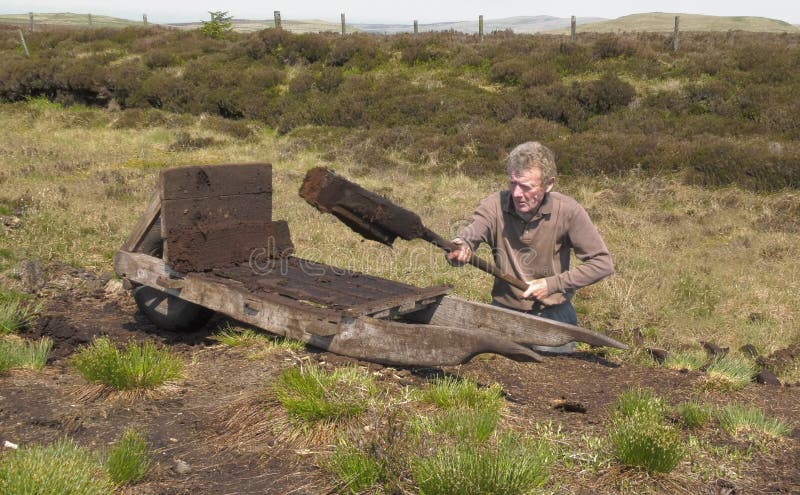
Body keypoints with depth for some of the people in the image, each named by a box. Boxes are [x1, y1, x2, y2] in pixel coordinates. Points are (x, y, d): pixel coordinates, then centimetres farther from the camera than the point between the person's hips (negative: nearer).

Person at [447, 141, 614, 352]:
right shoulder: (495, 206, -12)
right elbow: (469, 235, -30)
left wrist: (552, 284, -16)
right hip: (504, 309, 1)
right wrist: (459, 250, -55)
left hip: (553, 313, -1)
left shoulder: (568, 211, -15)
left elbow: (602, 263, -11)